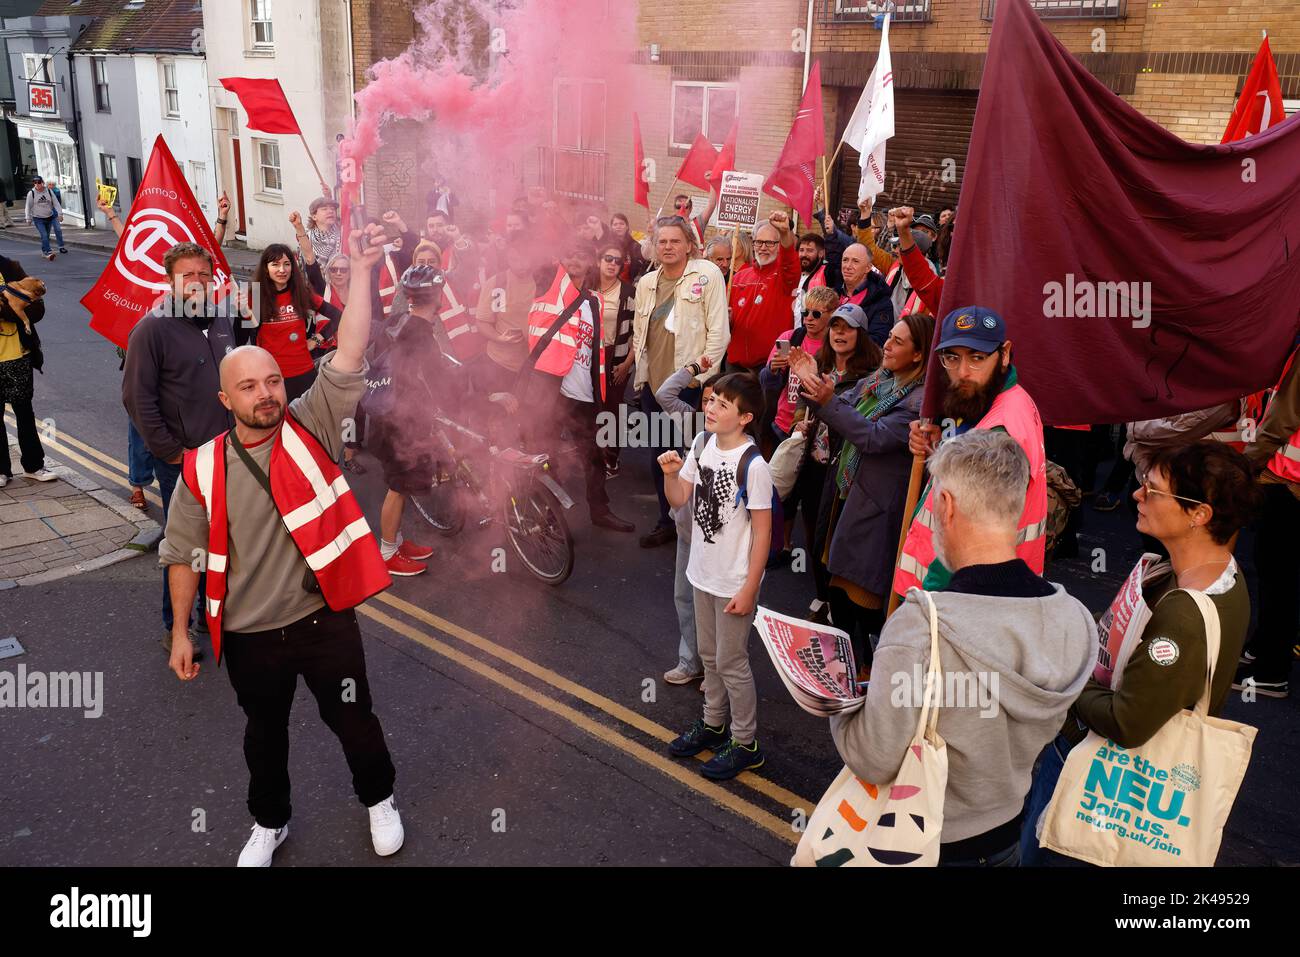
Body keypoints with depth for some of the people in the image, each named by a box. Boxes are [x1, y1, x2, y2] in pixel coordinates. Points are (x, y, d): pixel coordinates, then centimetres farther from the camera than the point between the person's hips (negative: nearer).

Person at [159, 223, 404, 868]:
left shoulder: (311, 427, -9)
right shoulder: (203, 468, -7)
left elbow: (349, 357, -21)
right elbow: (182, 554, 2)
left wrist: (361, 273, -28)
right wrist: (180, 630, 3)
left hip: (325, 619, -1)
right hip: (249, 637, 1)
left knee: (354, 720, 15)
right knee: (264, 734, 22)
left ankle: (379, 799, 43)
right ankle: (269, 823, 46)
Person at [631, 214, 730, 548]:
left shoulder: (707, 274, -5)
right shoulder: (647, 282, 13)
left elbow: (719, 330, -8)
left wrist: (703, 372, -11)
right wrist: (641, 370, 11)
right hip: (654, 381, 6)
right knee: (660, 455, 13)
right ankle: (667, 521, 26)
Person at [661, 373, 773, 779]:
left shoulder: (753, 465, -23)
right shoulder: (702, 446, -2)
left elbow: (762, 532, -19)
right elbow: (678, 499, 6)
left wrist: (749, 589, -17)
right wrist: (670, 473, -15)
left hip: (734, 582, -7)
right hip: (703, 573, 7)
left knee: (731, 662, 5)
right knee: (710, 655, 22)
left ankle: (745, 744, 22)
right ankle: (713, 724, 41)